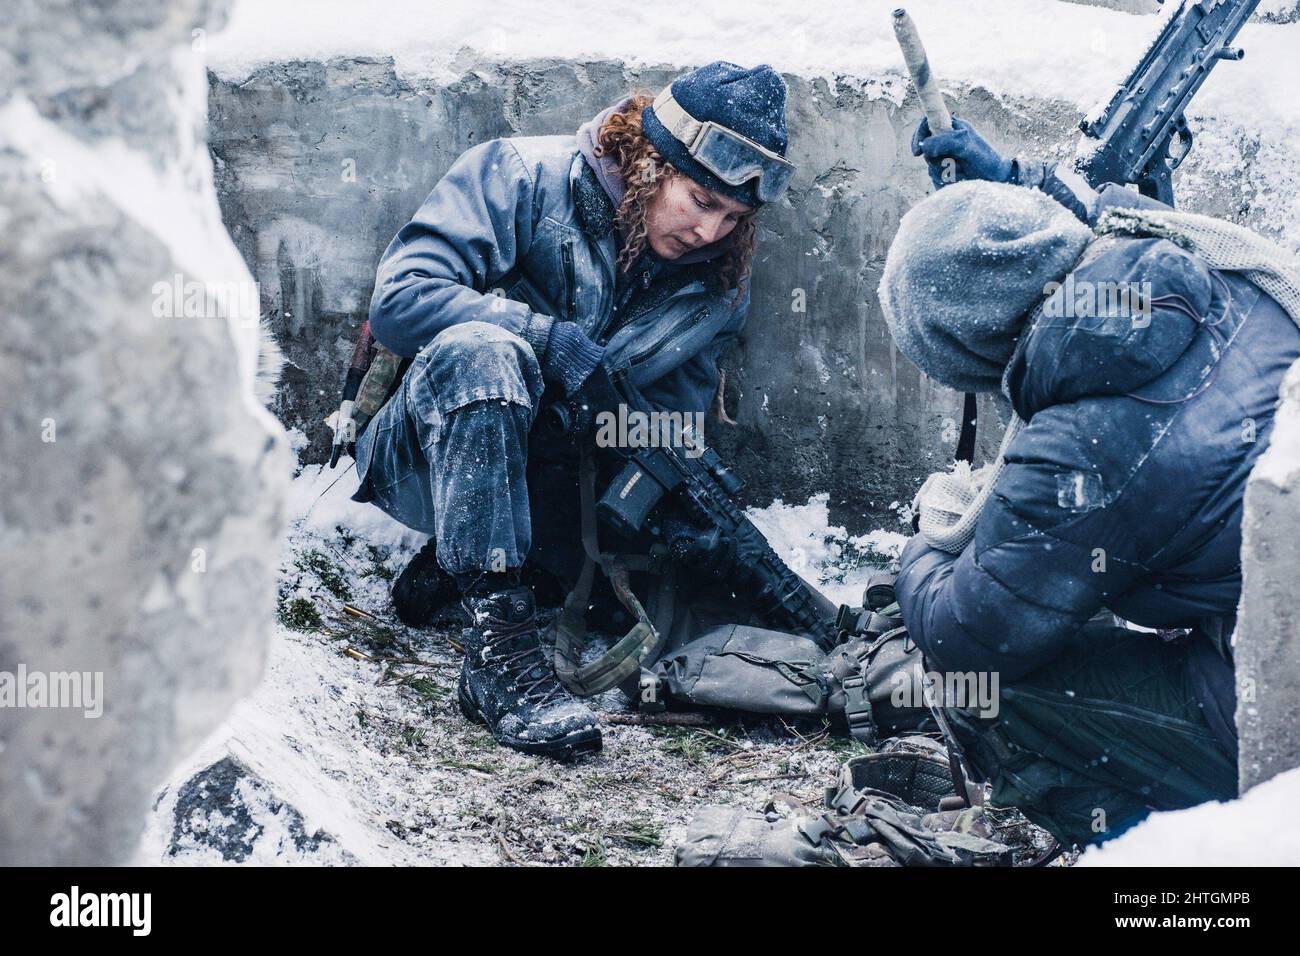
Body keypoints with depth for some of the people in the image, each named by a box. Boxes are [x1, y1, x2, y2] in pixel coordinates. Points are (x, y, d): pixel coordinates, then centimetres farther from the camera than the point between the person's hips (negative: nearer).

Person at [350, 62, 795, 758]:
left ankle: (456, 560, 3)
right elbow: (399, 299, -21)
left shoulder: (715, 282, 4)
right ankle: (498, 642, -41)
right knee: (480, 350, -37)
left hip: (554, 488, 5)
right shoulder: (522, 177, -12)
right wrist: (551, 336, -28)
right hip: (432, 458, -5)